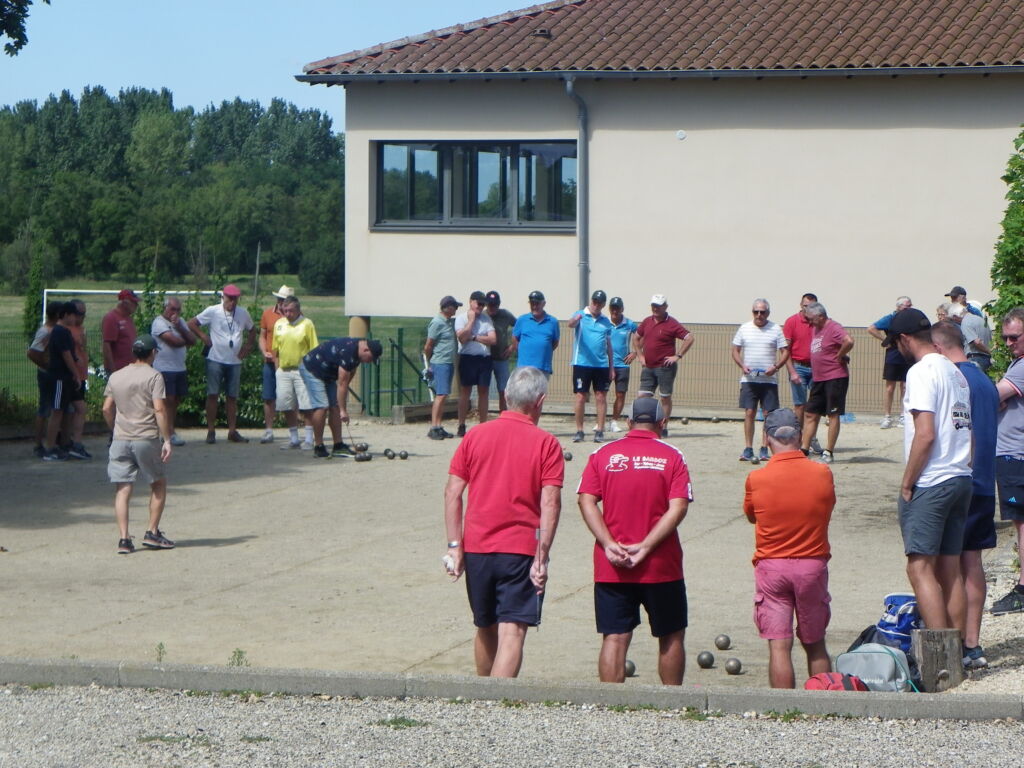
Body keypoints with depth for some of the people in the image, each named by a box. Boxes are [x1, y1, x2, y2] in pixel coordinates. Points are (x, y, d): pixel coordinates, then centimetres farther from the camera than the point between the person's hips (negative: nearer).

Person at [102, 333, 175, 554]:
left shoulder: (116, 377, 11)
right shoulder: (154, 376, -5)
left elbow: (107, 408, 10)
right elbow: (159, 409, -13)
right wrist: (167, 440, -12)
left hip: (121, 439, 4)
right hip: (147, 439, -4)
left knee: (123, 489, 2)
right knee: (159, 483, 14)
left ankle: (124, 538, -7)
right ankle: (152, 533, 10)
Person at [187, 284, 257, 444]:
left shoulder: (243, 313, 5)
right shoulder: (213, 311, -4)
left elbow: (252, 330, 21)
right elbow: (192, 324, 1)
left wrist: (248, 347, 8)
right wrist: (204, 337, -7)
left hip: (235, 361, 3)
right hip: (216, 360, -3)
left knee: (232, 397, 7)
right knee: (213, 395, -3)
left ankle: (232, 431, 11)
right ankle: (211, 431, 1)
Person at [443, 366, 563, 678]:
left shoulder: (475, 436, 5)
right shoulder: (545, 443, -4)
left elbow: (452, 492, 1)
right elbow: (550, 503, -11)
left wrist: (455, 546, 3)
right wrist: (542, 557, -11)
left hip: (476, 549, 4)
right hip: (521, 550, -4)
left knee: (486, 630, 21)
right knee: (512, 635, -8)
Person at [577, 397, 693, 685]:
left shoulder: (603, 455, 3)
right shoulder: (672, 457, -2)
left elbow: (586, 501, -7)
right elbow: (678, 507, -12)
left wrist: (609, 544, -12)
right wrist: (645, 547, -14)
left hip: (611, 566, 1)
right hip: (661, 565, -1)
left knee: (615, 638, 3)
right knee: (671, 637, 14)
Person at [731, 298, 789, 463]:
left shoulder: (776, 329, 2)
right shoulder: (744, 328, 7)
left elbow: (785, 352, 2)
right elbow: (735, 351, 10)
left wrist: (776, 367, -14)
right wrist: (742, 365, -8)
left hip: (769, 380, -1)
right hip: (749, 379, 1)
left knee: (769, 414, 0)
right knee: (749, 413, -2)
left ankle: (764, 450, 6)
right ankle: (748, 450, 1)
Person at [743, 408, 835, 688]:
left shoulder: (756, 479, -9)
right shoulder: (823, 474, -6)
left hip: (771, 567, -2)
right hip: (813, 565, 2)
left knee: (779, 647, -3)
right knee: (815, 645, 14)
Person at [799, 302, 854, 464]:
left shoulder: (833, 328, -15)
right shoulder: (816, 329, 14)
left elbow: (849, 341, -32)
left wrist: (840, 356, -19)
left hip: (835, 378, -9)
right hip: (818, 378, 9)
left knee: (833, 415, -2)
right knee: (810, 414, 8)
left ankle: (828, 453, 1)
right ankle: (804, 450, 11)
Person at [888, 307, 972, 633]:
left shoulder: (922, 371, -12)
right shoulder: (956, 373, 15)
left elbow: (925, 434, -19)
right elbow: (964, 430, 16)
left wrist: (907, 484, -12)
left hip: (930, 484, -9)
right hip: (961, 479, 9)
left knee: (920, 568, -8)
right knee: (950, 571, 11)